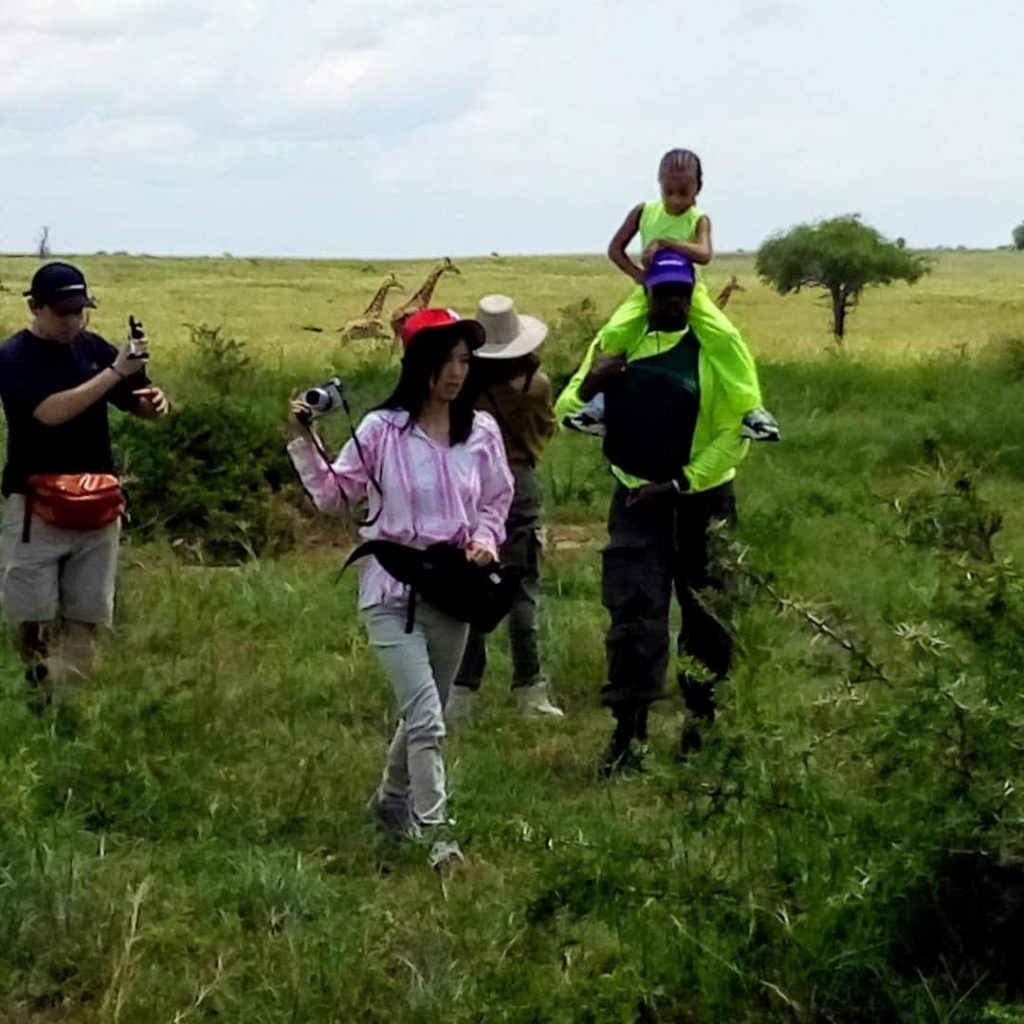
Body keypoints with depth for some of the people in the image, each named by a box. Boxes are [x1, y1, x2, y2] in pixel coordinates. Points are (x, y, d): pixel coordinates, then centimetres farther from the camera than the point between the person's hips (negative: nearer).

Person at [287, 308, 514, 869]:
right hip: (393, 591, -4)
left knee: (424, 715, 18)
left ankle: (392, 801, 42)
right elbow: (332, 495, 0)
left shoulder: (481, 432, 0)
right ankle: (436, 836, -8)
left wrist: (485, 538, -7)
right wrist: (306, 442, -11)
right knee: (426, 719, -13)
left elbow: (496, 501, 12)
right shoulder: (381, 429, -9)